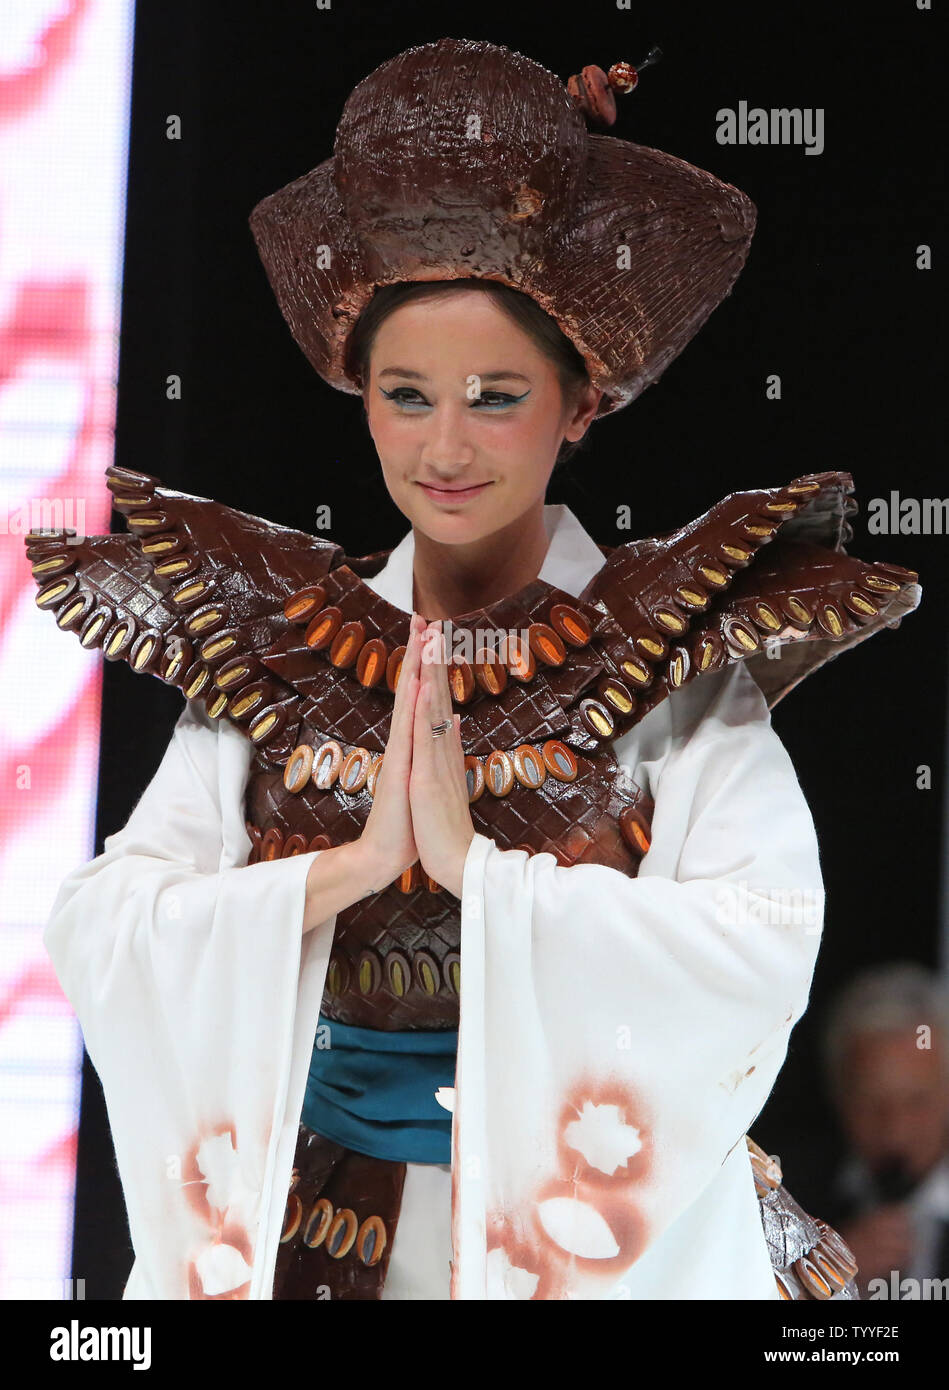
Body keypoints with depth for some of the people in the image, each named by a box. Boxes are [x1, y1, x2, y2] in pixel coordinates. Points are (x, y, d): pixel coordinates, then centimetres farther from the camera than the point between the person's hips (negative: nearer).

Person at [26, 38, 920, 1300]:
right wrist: (356, 865, -20)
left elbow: (767, 949, -22)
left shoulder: (682, 660, -8)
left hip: (599, 1227, -2)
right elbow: (95, 934, -10)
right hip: (302, 1230, 2)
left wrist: (477, 863, -22)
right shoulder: (262, 652, 0)